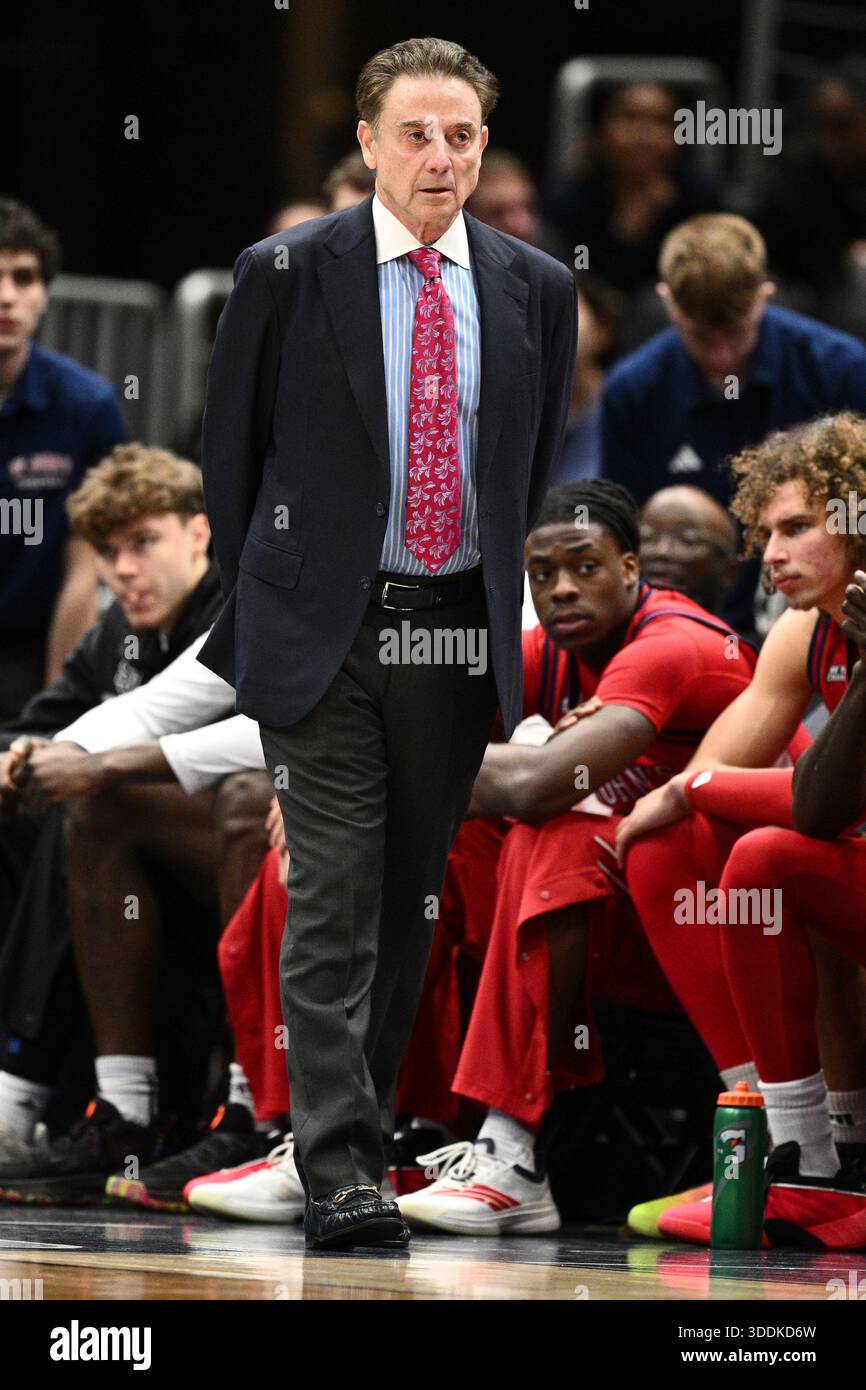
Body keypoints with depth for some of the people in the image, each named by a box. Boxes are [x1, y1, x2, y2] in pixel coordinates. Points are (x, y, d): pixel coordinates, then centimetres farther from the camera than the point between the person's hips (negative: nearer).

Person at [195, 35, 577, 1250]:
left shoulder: (535, 290, 5)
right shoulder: (289, 275, -4)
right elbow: (231, 449, 5)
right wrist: (266, 595, 7)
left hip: (461, 636, 4)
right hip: (325, 635, -3)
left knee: (412, 906, 11)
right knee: (334, 906, -9)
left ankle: (367, 1120, 23)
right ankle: (339, 1172, -12)